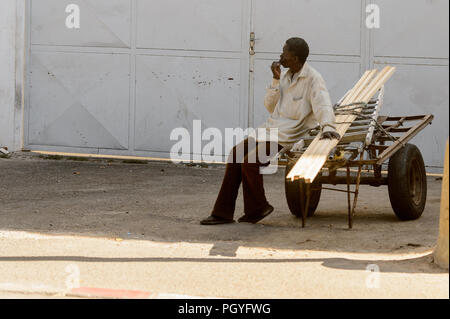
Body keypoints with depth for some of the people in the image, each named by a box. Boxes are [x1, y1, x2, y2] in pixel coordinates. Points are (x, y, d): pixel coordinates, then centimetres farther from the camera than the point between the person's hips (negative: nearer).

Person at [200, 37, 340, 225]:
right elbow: (270, 106, 13)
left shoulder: (312, 79, -11)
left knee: (250, 162, -22)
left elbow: (323, 105, -25)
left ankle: (256, 209, 1)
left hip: (286, 136, -9)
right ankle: (223, 213, 1)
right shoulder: (286, 76, 14)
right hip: (271, 129, 9)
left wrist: (327, 127, -45)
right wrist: (276, 80, 1)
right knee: (235, 155, -1)